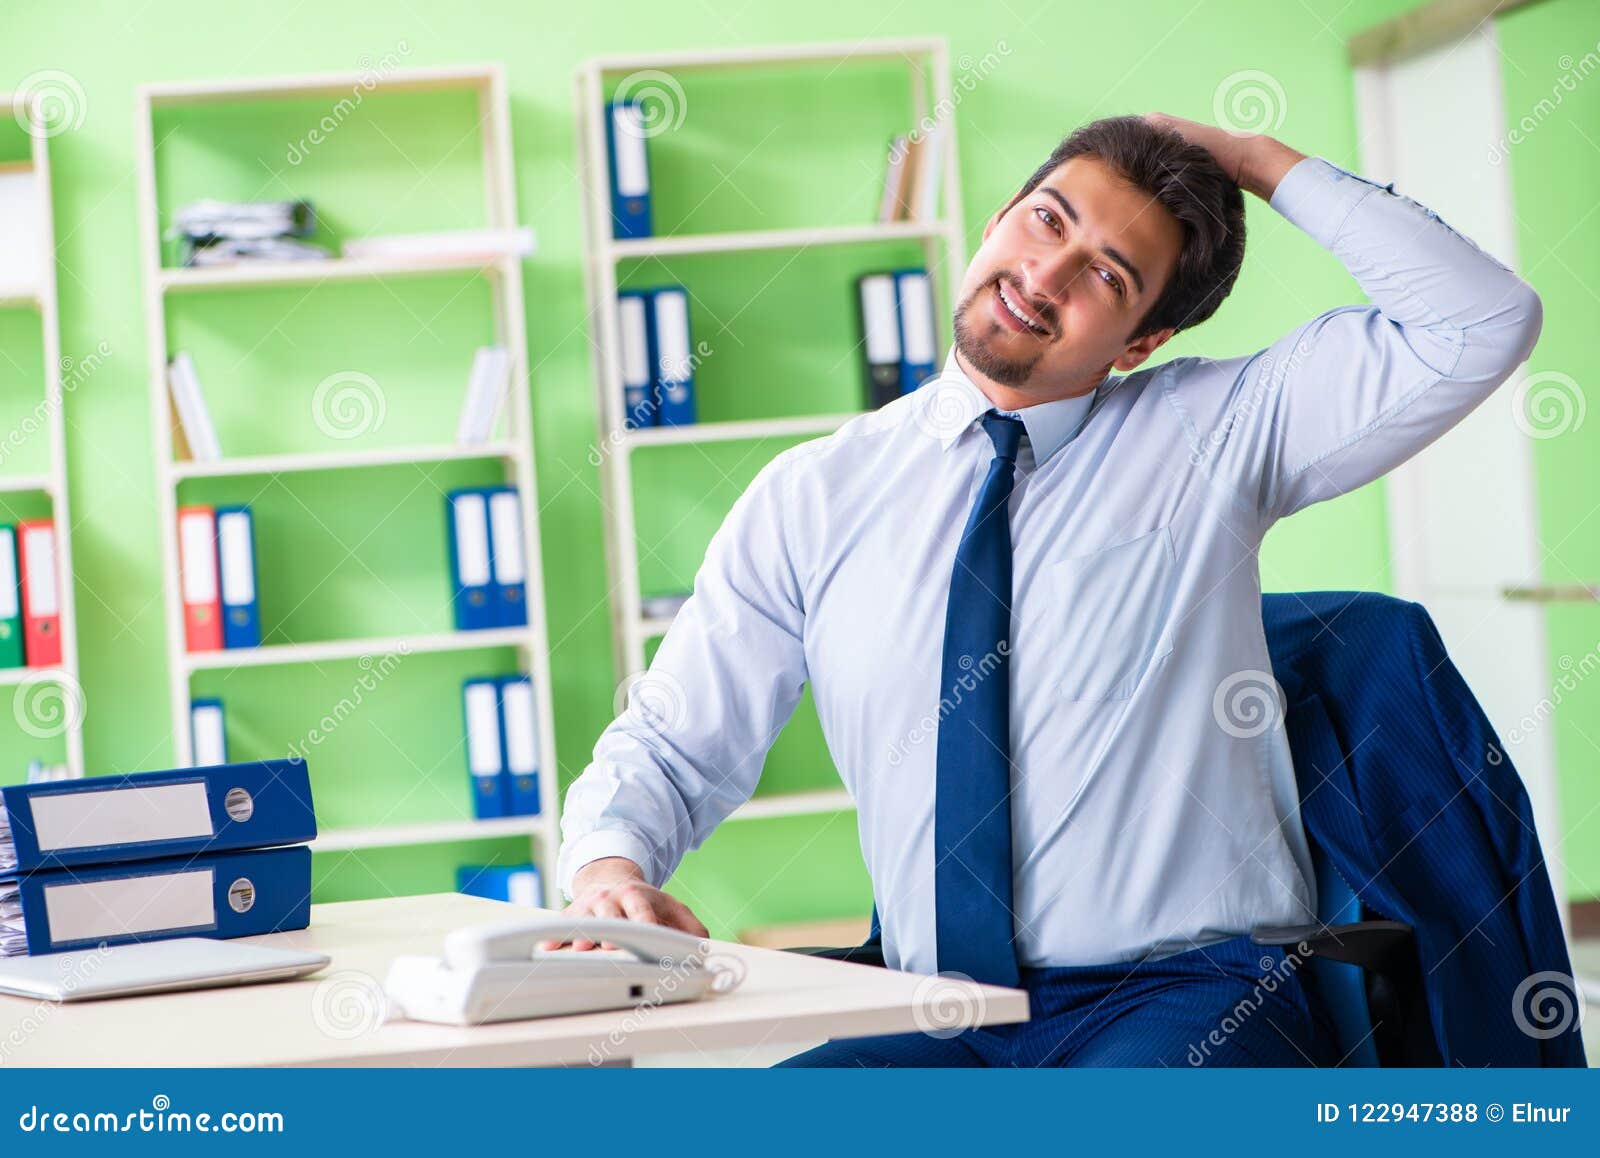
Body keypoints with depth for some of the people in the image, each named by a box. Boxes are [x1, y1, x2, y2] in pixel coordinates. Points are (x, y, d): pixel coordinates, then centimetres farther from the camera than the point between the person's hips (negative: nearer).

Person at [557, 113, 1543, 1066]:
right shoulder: (813, 498, 10)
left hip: (1187, 1002, -2)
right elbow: (669, 750, 12)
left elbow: (1482, 322, -5)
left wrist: (1259, 161, -1)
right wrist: (611, 865, -10)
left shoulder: (1211, 436, 5)